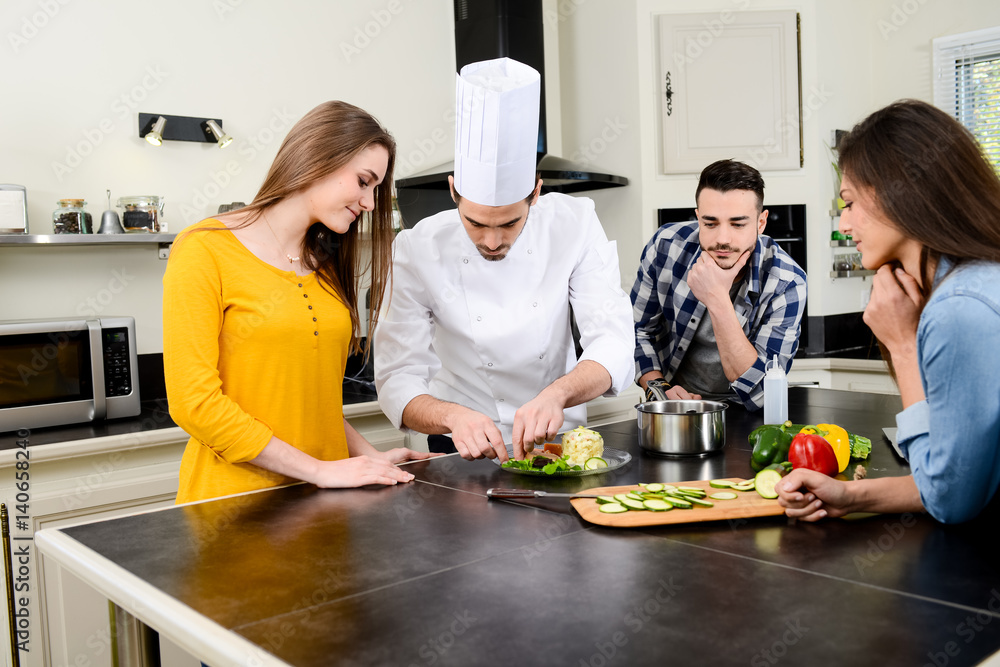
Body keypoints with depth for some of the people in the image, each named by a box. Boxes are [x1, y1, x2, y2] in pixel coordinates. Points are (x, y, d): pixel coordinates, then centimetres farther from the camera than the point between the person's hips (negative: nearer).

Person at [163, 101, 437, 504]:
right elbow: (194, 402, -12)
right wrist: (319, 470, -13)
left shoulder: (324, 266, 16)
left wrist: (368, 455, 4)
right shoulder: (204, 251, -6)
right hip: (236, 497, -5)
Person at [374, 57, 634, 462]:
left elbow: (613, 344, -15)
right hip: (468, 444, -1)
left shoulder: (574, 224, -10)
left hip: (559, 436, 1)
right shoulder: (417, 250, -15)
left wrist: (556, 395, -34)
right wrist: (454, 416, -36)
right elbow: (397, 381, -15)